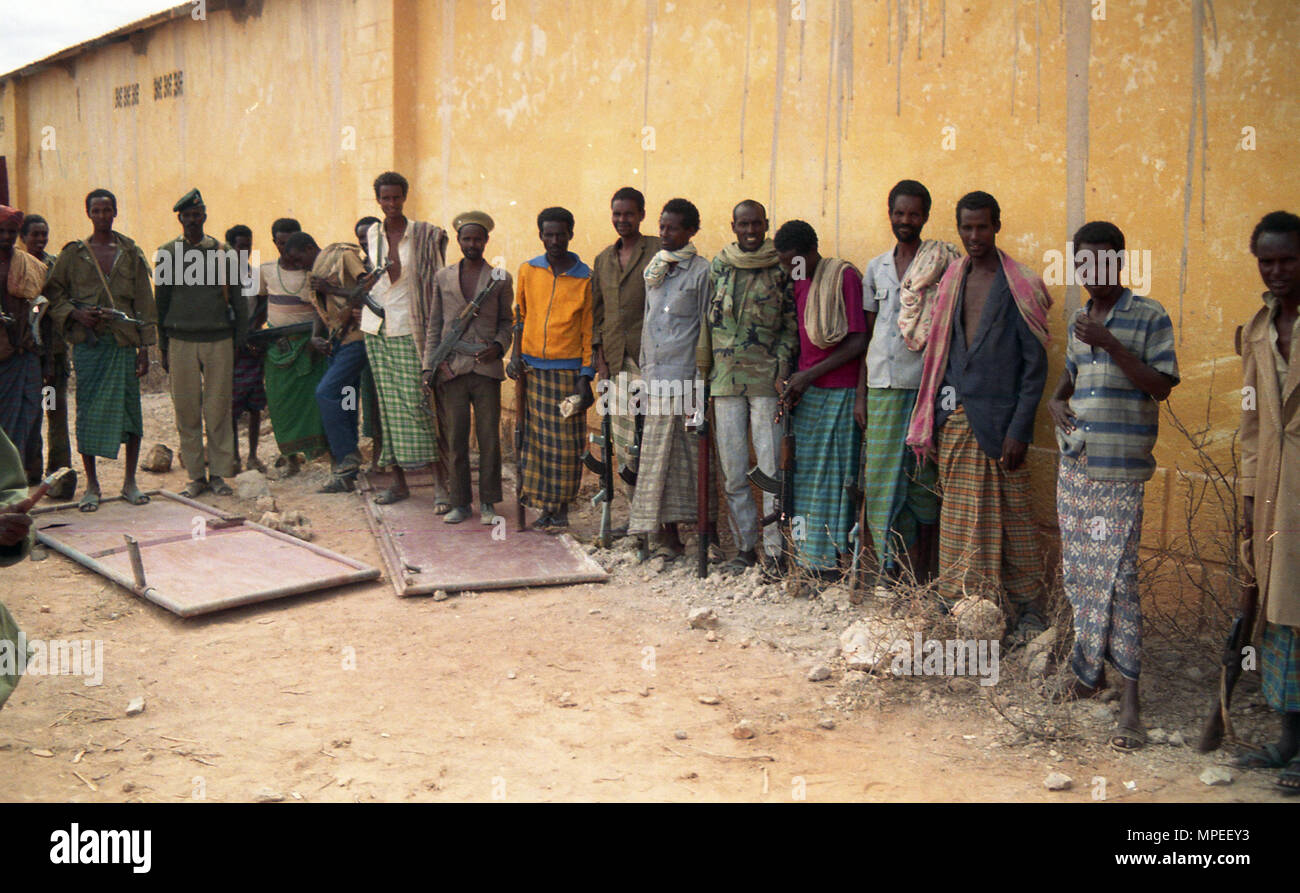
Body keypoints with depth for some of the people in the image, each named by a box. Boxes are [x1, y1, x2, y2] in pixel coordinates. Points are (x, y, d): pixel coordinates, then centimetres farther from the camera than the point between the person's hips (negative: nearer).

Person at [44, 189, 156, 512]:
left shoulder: (131, 253, 8)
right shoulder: (74, 253, 7)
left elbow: (144, 302, 6)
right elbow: (53, 293, 10)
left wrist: (145, 346, 0)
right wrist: (75, 314, -9)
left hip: (124, 341, 1)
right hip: (88, 341, -1)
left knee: (130, 408, 1)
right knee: (89, 410, 0)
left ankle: (130, 482, 13)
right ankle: (91, 485, 10)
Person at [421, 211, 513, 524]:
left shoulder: (500, 279, 7)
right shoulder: (443, 277, 11)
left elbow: (507, 321, 13)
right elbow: (434, 324, 13)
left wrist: (499, 346, -7)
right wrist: (430, 366, 5)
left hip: (487, 368, -1)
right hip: (452, 369, 1)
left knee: (489, 438, 0)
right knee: (456, 439, 2)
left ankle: (488, 503, 10)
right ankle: (460, 503, 12)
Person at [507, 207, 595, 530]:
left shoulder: (584, 278, -1)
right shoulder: (528, 271, 7)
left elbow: (589, 330, 0)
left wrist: (586, 376, -6)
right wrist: (516, 355, 5)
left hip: (568, 369, -2)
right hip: (532, 367, 2)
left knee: (566, 440, 1)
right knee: (537, 438, 4)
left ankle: (562, 508, 11)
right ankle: (544, 507, 12)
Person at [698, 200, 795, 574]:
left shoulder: (781, 269, 3)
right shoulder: (718, 266, 10)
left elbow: (792, 323, 5)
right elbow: (707, 320, 13)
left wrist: (783, 362, -9)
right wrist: (704, 370, 9)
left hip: (766, 378, -3)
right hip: (726, 376, 3)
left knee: (770, 466, -5)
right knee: (732, 469, 5)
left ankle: (773, 548, 3)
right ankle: (744, 546, 17)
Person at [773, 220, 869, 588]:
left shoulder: (844, 276, -10)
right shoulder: (799, 283, 13)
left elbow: (858, 342, -14)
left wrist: (809, 374, -15)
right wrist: (793, 383, 5)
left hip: (837, 393, -7)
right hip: (806, 393, 7)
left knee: (831, 478, -3)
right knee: (805, 474, 7)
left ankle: (830, 568, 3)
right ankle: (810, 561, 14)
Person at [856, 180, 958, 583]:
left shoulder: (943, 262, 0)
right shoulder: (876, 267, 14)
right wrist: (860, 393, 11)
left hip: (925, 383, -4)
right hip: (882, 384, 4)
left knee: (922, 475, 0)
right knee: (882, 475, 4)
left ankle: (920, 574, 8)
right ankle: (891, 568, 14)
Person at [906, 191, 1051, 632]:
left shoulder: (1020, 286, -5)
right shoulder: (951, 280, 11)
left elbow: (1035, 364, -7)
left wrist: (1019, 430, -13)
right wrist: (933, 415, 9)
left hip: (997, 418, -5)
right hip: (954, 417, 5)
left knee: (1010, 513, 1)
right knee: (957, 512, 9)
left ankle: (1029, 604, 12)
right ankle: (957, 600, 19)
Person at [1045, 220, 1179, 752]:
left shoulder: (1149, 317, -5)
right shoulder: (1079, 323, 14)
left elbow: (1161, 385, -13)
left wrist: (1110, 344, -20)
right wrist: (1055, 401, 6)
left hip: (1120, 472, -6)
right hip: (1074, 465, 6)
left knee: (1116, 579, -10)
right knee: (1078, 573, 10)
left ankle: (1129, 699, -6)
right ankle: (1089, 667, 24)